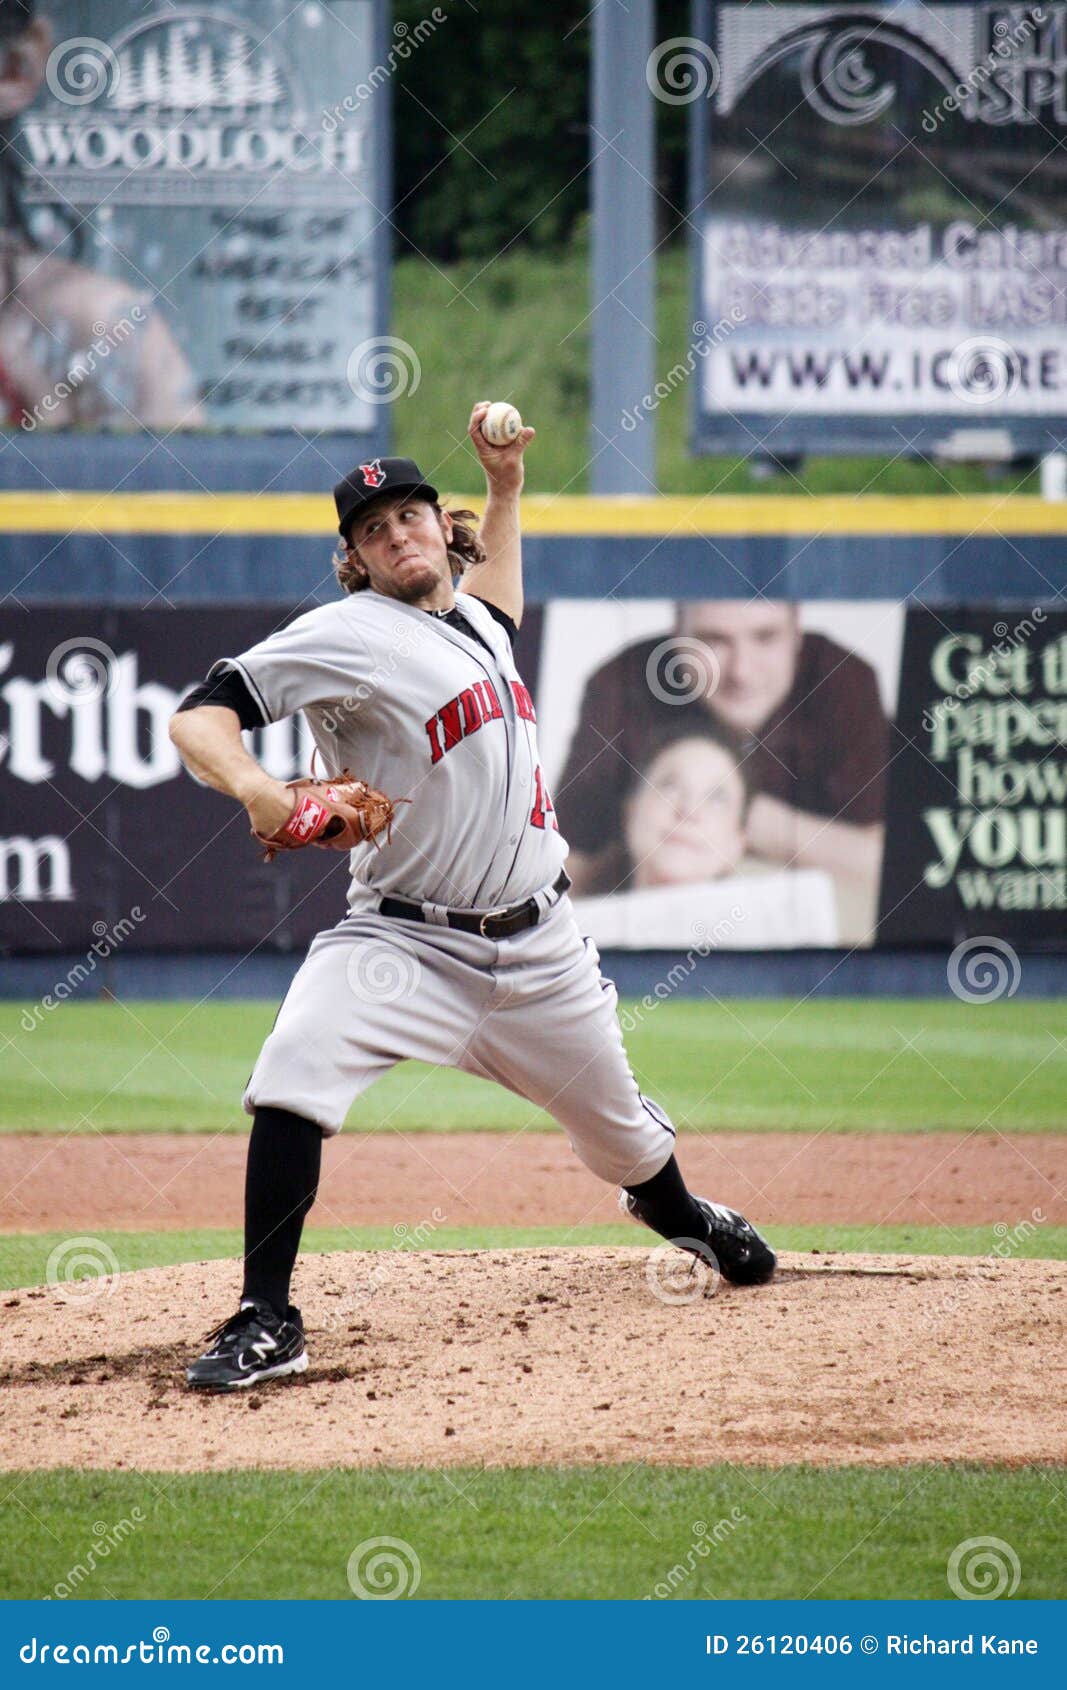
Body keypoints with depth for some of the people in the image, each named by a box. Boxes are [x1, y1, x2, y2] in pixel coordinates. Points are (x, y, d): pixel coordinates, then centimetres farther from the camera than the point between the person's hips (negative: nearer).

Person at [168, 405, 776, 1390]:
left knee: (617, 1125, 20)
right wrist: (255, 789, -41)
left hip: (539, 948, 6)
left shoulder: (471, 620, 10)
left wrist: (506, 485, 29)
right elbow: (201, 715, -22)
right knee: (294, 1075, -31)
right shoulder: (350, 635, -12)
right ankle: (267, 1322, -25)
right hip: (404, 939, -6)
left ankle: (676, 1211, 56)